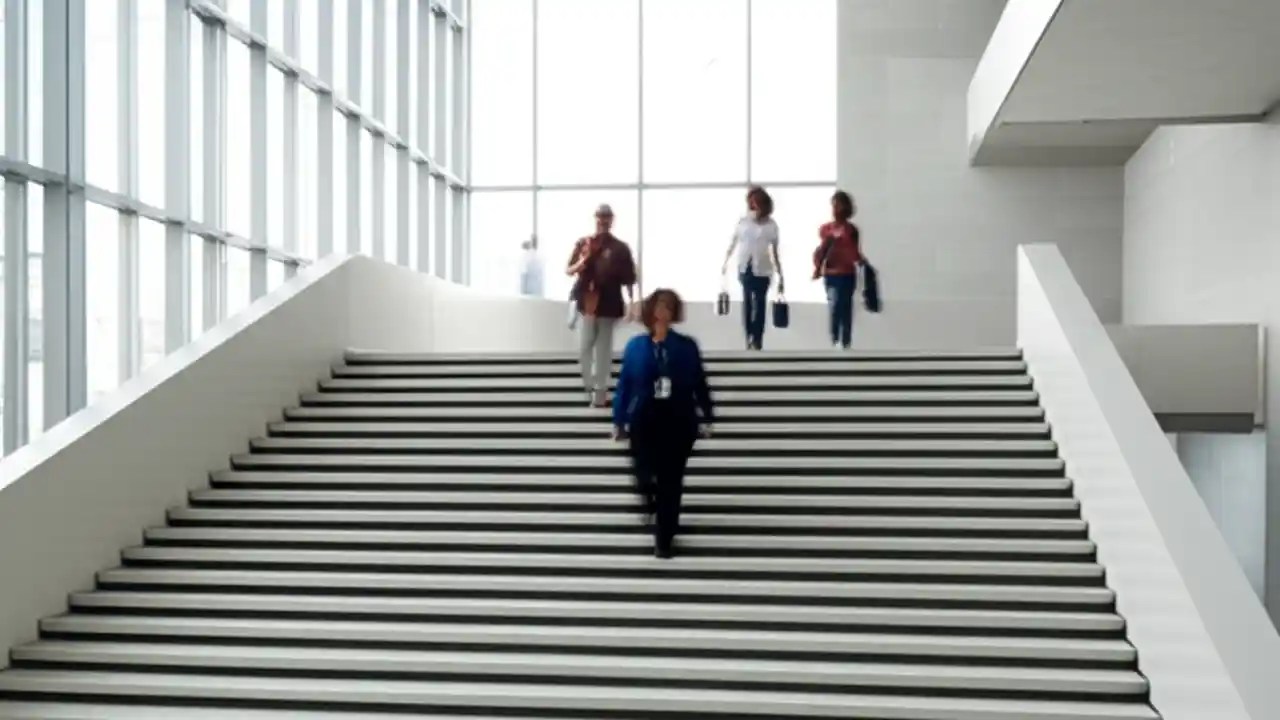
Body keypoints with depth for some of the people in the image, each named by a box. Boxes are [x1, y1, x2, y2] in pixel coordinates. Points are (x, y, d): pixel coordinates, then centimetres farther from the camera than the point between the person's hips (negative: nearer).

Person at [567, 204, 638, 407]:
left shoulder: (620, 248, -1)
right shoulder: (583, 244, 5)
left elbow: (629, 279, 0)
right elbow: (568, 270, 8)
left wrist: (631, 302, -7)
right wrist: (581, 263, -13)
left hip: (609, 304, -2)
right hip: (587, 302, 2)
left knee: (603, 349, 2)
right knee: (584, 347, 2)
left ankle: (600, 393, 7)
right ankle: (589, 387, 18)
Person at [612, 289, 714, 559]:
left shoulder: (686, 346, 0)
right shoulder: (636, 346, -1)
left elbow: (700, 383, 3)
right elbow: (624, 384, 2)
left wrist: (706, 418, 2)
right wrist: (619, 421, 1)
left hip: (679, 422, 0)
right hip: (645, 421, 0)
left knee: (671, 483, 5)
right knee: (645, 475, -2)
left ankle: (664, 540, 19)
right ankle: (648, 492, 38)